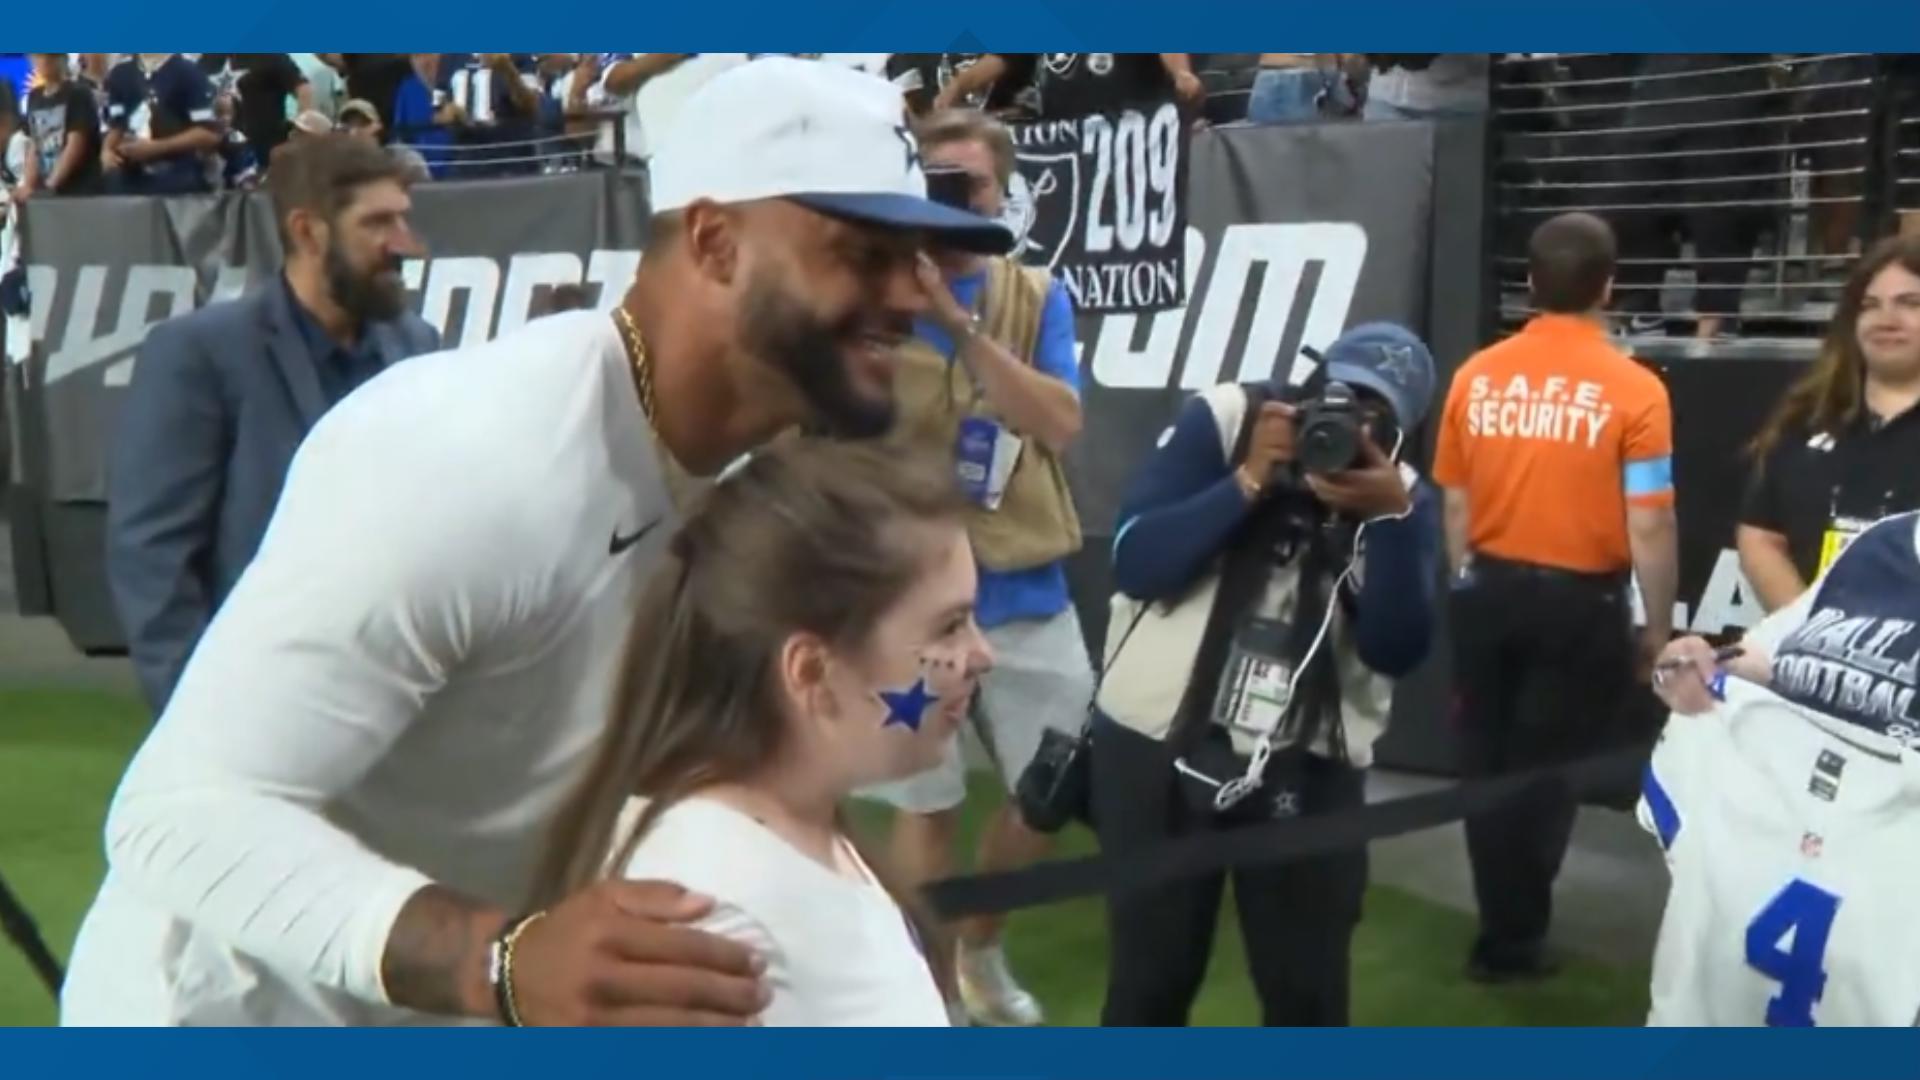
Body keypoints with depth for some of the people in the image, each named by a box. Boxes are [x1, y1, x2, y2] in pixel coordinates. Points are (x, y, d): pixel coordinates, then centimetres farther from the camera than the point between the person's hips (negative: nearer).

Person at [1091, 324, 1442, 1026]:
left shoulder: (1404, 496, 2)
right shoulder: (1221, 421, -5)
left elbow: (1395, 651, -10)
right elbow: (1136, 562, -13)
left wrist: (1391, 518, -21)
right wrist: (1249, 481, -21)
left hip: (1306, 768, 2)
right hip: (1159, 744, -2)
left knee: (1309, 990, 6)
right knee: (1150, 977, 8)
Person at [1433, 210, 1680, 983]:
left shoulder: (1476, 376, -1)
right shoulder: (1632, 390, -12)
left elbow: (1455, 504, 6)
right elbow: (1648, 526, -13)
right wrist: (1658, 627, -1)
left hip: (1488, 591, 3)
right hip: (1579, 601, -3)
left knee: (1488, 764, 16)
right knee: (1547, 771, 11)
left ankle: (1502, 925, 28)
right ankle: (1511, 939, 19)